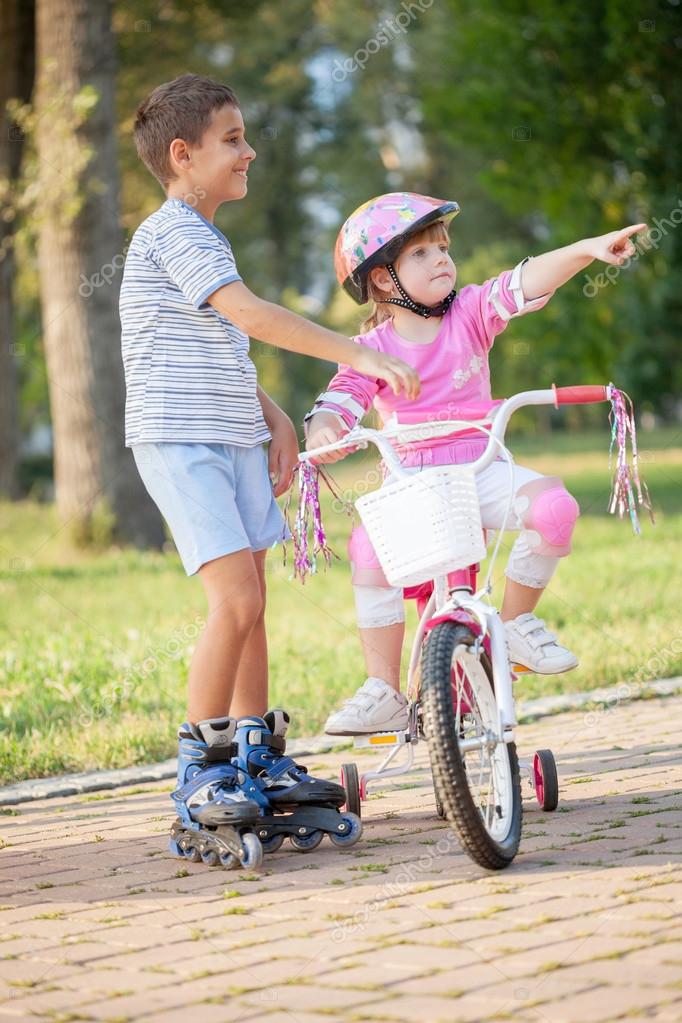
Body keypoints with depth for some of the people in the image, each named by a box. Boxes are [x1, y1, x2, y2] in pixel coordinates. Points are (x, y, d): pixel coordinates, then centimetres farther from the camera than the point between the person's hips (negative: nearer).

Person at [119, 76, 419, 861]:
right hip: (178, 441, -9)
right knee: (235, 598, -16)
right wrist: (358, 356, -30)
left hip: (233, 440, 9)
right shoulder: (171, 234, -13)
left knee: (251, 601, 9)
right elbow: (251, 315, -25)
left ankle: (259, 761, 18)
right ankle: (200, 771, -7)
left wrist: (273, 416, 14)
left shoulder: (204, 237, 19)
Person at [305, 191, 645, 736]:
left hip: (481, 468, 1)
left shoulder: (470, 315, 4)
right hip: (411, 481, -1)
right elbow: (339, 401, -10)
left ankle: (518, 620, -2)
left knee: (553, 504, -28)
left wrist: (589, 249, -26)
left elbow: (527, 282, -10)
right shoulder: (372, 349, 0)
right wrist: (324, 431, -35)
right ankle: (383, 692, -19)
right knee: (369, 545, -30)